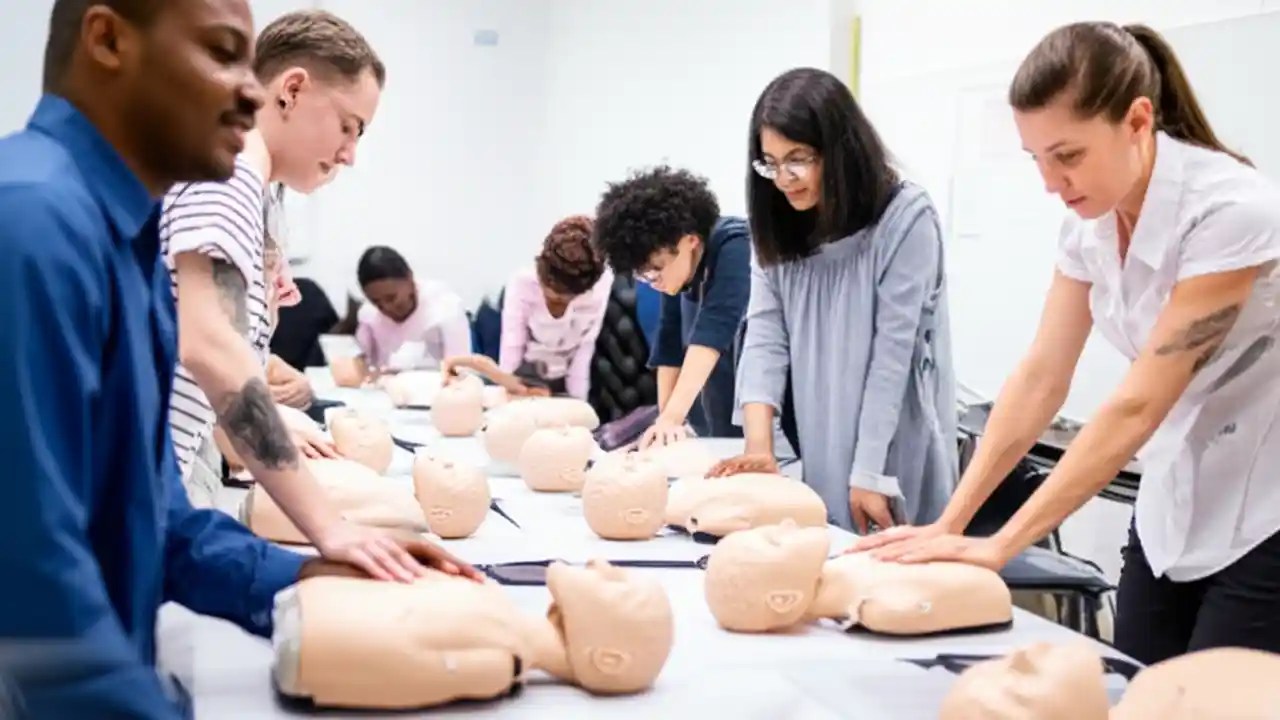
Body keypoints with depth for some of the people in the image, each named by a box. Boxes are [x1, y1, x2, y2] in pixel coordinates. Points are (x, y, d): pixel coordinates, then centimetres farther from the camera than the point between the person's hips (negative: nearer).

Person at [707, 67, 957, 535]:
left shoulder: (905, 219, -12)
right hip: (820, 459, 5)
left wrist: (869, 473, -16)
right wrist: (759, 448, -16)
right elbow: (765, 338, -3)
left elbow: (892, 351, -15)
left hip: (895, 460, -4)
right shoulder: (780, 233, 5)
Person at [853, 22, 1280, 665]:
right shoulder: (1089, 220, -3)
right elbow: (1040, 378, -3)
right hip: (1176, 504, 7)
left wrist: (999, 546, -26)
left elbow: (1135, 407, -27)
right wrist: (949, 523, -11)